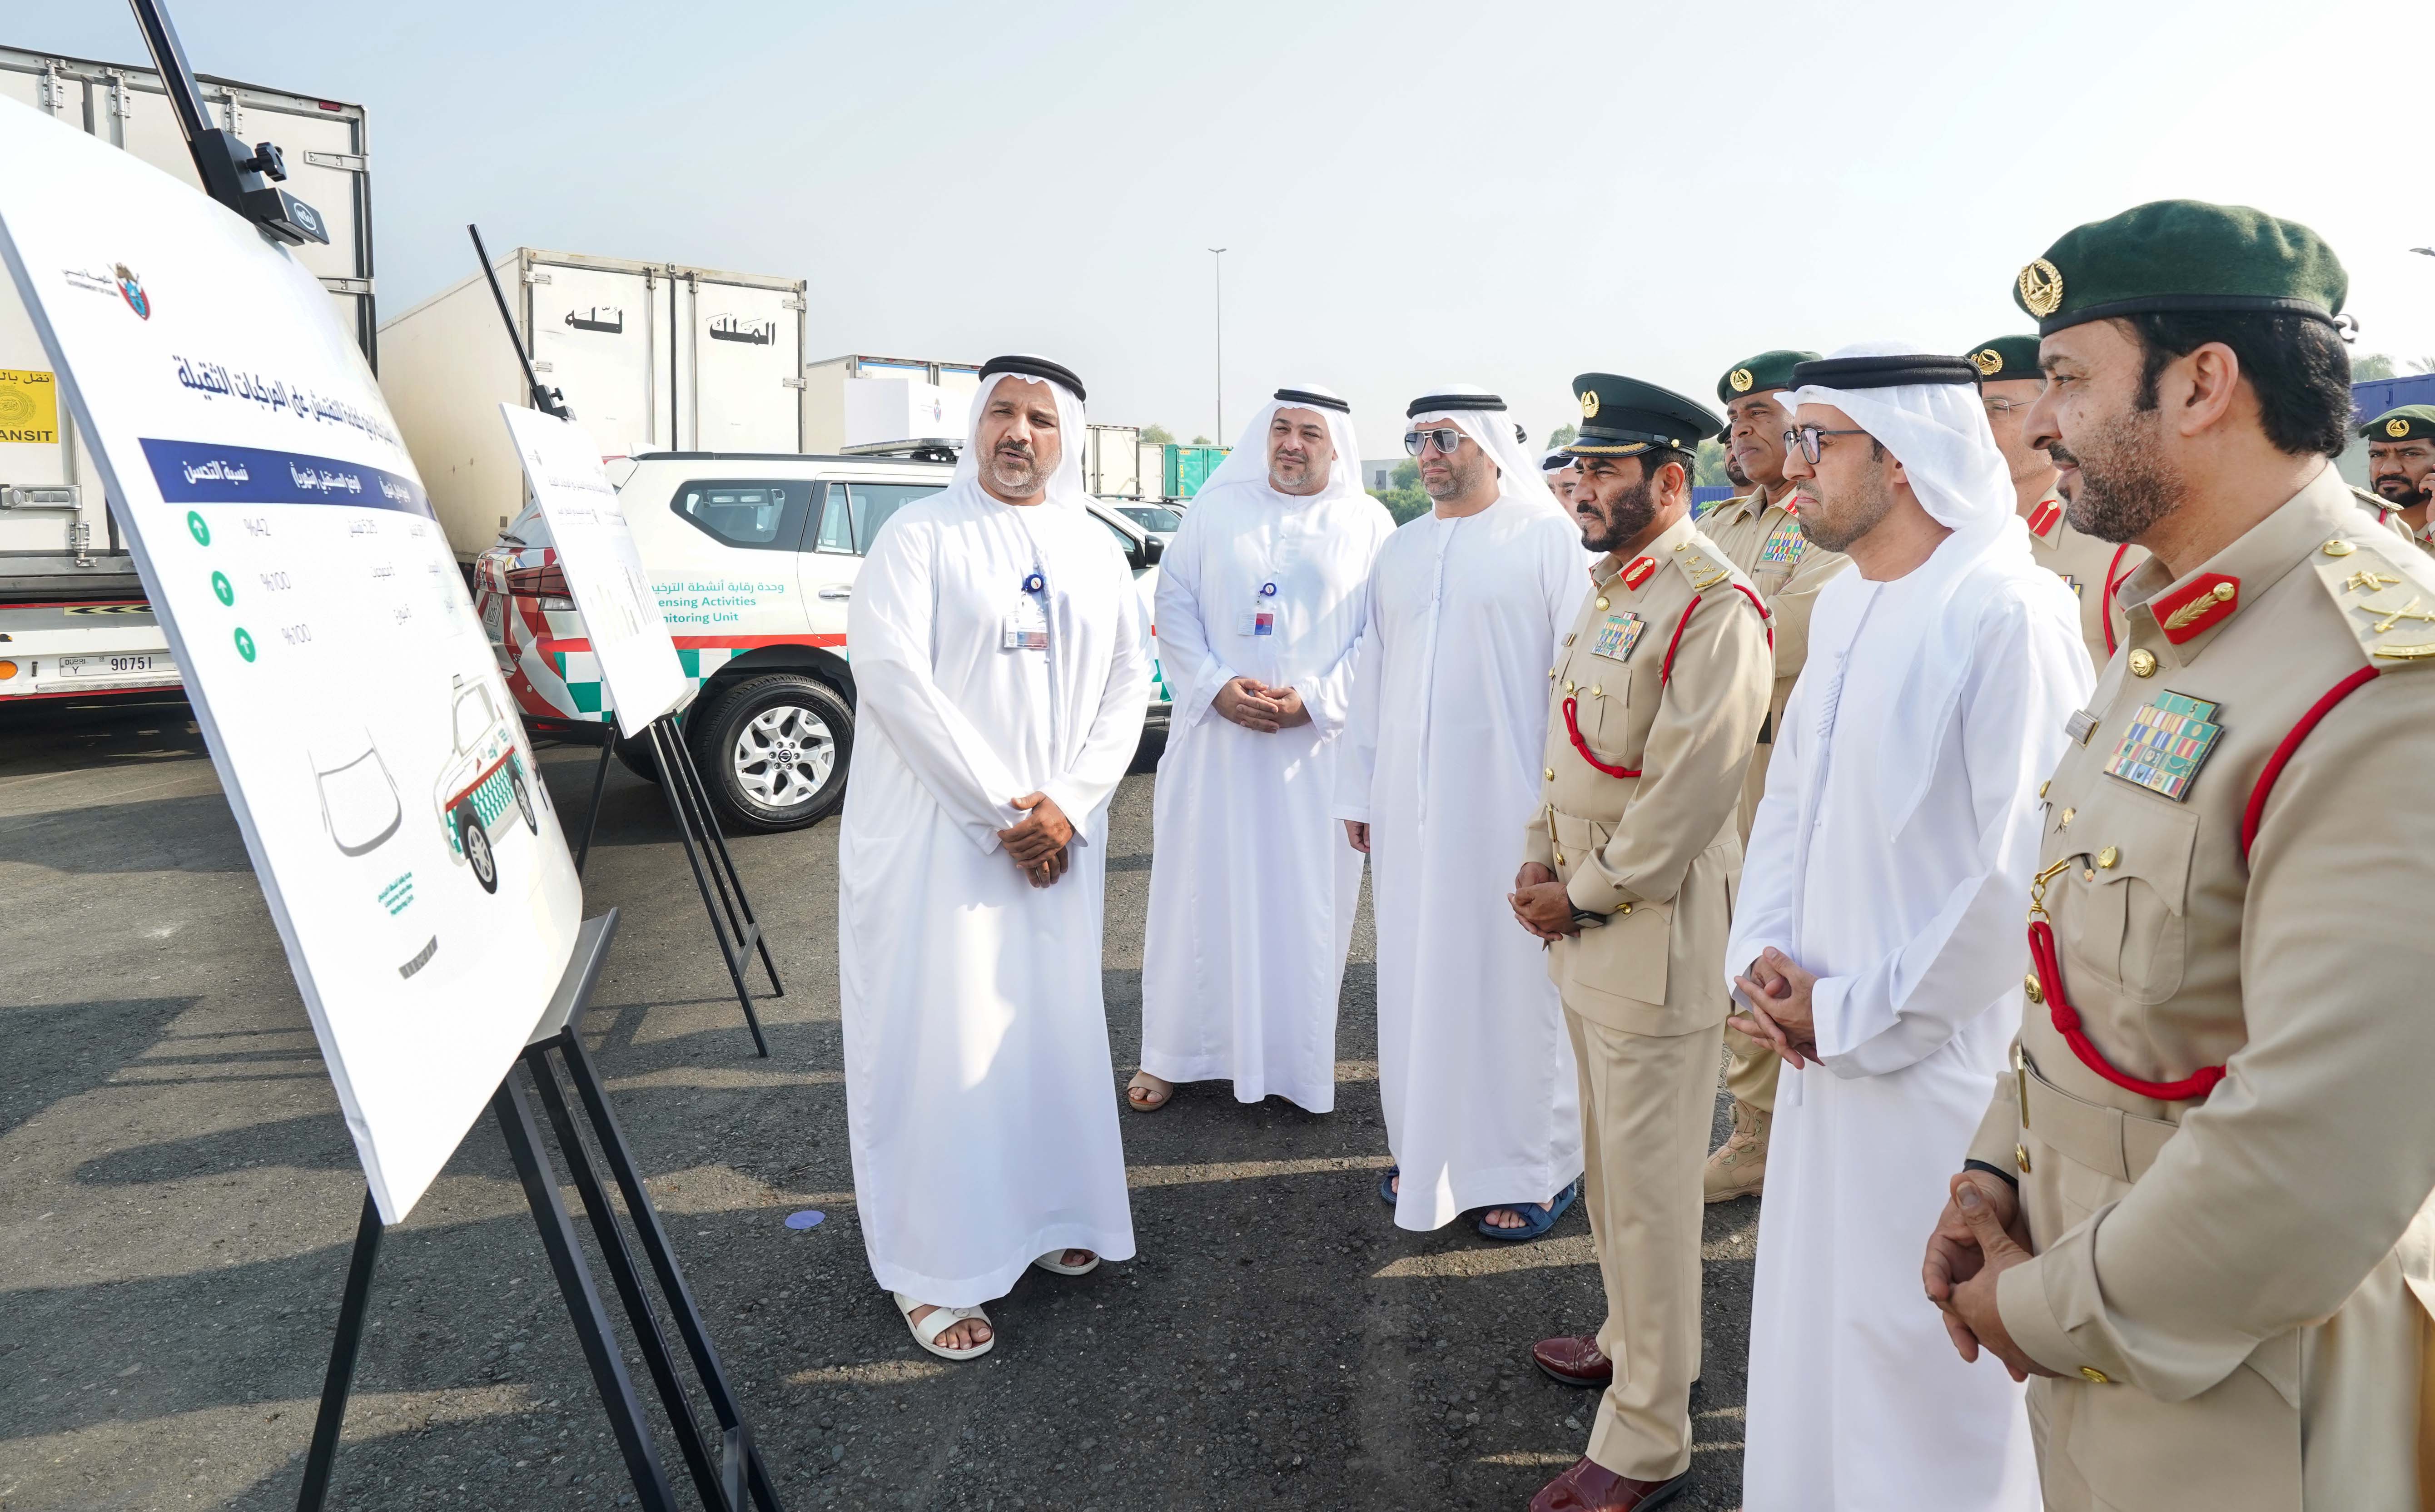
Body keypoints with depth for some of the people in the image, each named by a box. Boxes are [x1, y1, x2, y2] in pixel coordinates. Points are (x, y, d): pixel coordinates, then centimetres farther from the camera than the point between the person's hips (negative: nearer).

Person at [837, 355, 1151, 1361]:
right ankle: (933, 1269, 11)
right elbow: (891, 672, -15)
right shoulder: (921, 536, -5)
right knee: (938, 1039, -1)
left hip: (1058, 835, 5)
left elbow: (1128, 680, 7)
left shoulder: (1095, 551, 10)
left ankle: (1044, 1211, 32)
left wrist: (1070, 805, -7)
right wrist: (997, 809, -16)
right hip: (934, 832, -5)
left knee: (1053, 1025, 13)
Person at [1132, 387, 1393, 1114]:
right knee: (1199, 893, 6)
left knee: (1304, 902, 4)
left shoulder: (1367, 523, 3)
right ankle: (1174, 1053, 19)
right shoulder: (1214, 510, 7)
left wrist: (1312, 700, -13)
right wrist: (1215, 686, -11)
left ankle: (1294, 1060, 18)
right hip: (1214, 737, 1)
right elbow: (1173, 605, 4)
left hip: (1316, 746, -1)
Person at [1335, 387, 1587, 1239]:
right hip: (1409, 803, 5)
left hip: (1509, 799, -5)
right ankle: (1427, 1149, 25)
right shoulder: (1399, 551, 14)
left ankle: (1534, 1169, 17)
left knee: (1514, 977, 3)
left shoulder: (1547, 538, -3)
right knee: (1418, 977, 11)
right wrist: (1358, 790, 13)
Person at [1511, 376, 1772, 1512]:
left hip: (1654, 936, -9)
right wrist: (1539, 862, 7)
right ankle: (1634, 1338, 41)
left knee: (1648, 1183, 1)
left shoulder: (1712, 604, -17)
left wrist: (1583, 897, -13)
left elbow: (1689, 794, -22)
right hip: (1583, 927, 9)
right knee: (1608, 1162, 22)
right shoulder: (1607, 587, 13)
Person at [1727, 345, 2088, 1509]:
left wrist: (1851, 1013, -15)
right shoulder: (1841, 604, 7)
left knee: (1921, 1380, 9)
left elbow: (2021, 873, -21)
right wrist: (1760, 957, 0)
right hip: (1822, 1049, 8)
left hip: (1938, 1066, -8)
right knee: (1811, 1333, 22)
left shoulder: (2009, 612, -18)